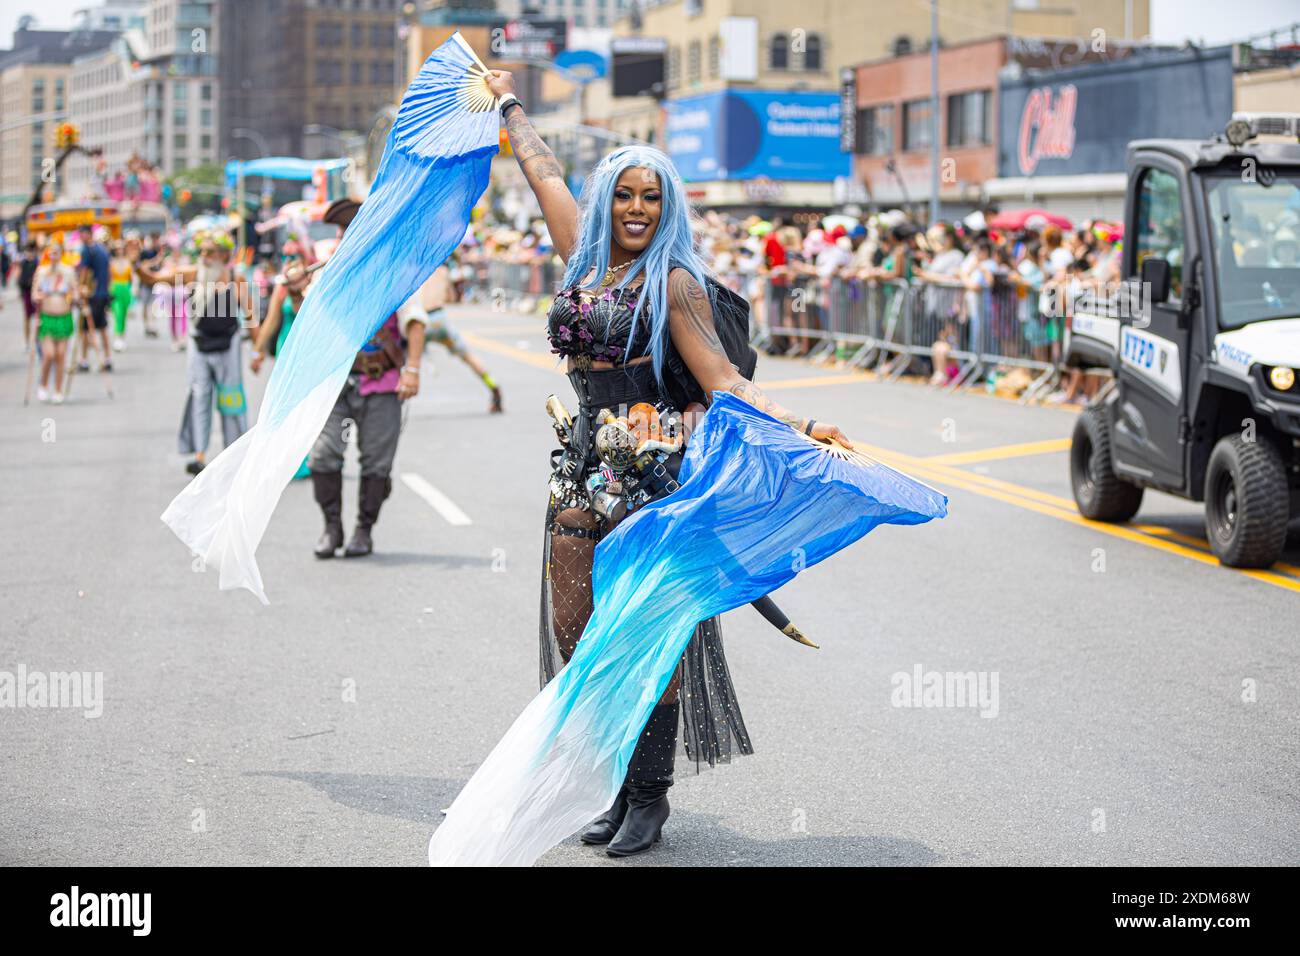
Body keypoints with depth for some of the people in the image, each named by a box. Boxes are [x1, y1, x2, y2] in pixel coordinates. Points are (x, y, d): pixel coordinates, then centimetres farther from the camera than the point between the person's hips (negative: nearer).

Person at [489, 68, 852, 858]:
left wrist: (799, 428, -23)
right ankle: (618, 778, 17)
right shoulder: (583, 259, 11)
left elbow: (722, 381, -10)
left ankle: (650, 796, 5)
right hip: (585, 465, 6)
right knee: (573, 629, 5)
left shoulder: (675, 283, -5)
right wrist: (510, 105, 41)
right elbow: (545, 173, 27)